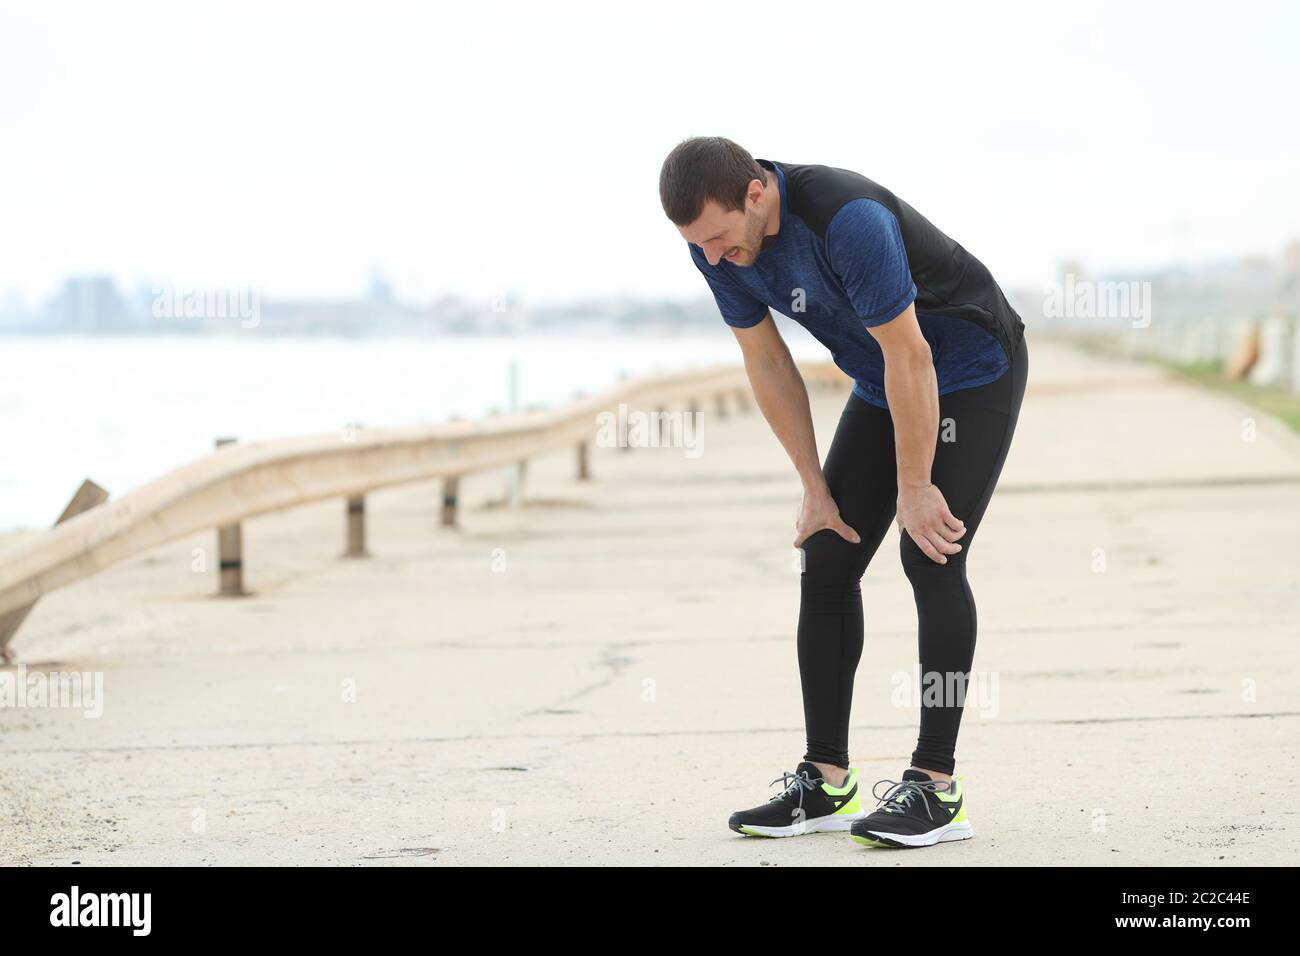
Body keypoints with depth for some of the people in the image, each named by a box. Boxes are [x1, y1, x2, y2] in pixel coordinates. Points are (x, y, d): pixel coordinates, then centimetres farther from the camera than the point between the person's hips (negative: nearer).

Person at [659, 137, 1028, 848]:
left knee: (930, 558, -16)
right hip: (882, 383, 7)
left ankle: (937, 785, -11)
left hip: (973, 370, -7)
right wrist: (815, 489, 0)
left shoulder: (848, 221, -35)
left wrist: (914, 488, -21)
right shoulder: (718, 242, -12)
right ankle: (825, 781, 6)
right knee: (826, 560, 0)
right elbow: (768, 365, -1)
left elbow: (909, 356, -29)